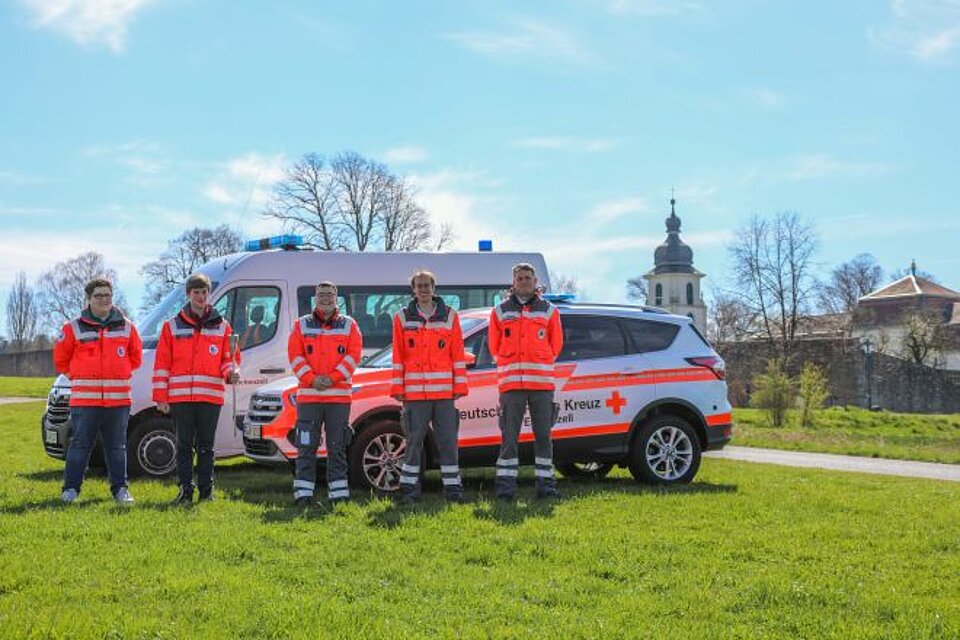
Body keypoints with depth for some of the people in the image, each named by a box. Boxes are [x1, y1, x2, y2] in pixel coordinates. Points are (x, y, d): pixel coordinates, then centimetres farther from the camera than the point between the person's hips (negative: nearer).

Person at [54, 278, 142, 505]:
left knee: (117, 446, 8)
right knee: (80, 445, 0)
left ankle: (120, 488, 14)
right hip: (85, 399, -2)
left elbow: (135, 356, 19)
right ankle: (71, 489, 9)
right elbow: (60, 359, 10)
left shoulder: (126, 327, 8)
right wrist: (78, 377, 8)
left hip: (118, 399, 2)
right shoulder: (74, 328, 2)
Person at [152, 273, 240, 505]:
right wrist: (160, 396, 0)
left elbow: (230, 357, 11)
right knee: (184, 445, 2)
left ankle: (206, 490, 11)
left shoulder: (221, 326, 10)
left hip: (211, 396, 0)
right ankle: (185, 490, 7)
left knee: (206, 446, 6)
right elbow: (162, 363, 6)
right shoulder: (172, 326, 8)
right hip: (180, 396, 0)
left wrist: (232, 372, -13)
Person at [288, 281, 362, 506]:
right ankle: (303, 494, 3)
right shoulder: (302, 325, 10)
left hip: (339, 395, 0)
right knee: (306, 447, 0)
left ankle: (339, 493, 9)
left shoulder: (349, 325, 9)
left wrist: (332, 378, -12)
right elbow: (295, 356, 1)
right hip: (308, 395, 0)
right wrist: (311, 379, -12)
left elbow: (353, 355, -1)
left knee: (337, 448, 4)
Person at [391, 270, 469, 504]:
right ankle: (409, 489, 9)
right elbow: (398, 356, 5)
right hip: (414, 392, -1)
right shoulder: (403, 318, 7)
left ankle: (452, 486, 10)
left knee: (448, 440, 3)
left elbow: (458, 354, 6)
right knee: (414, 440, 3)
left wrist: (459, 386, 1)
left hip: (445, 391, 1)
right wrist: (397, 388, 0)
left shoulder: (449, 316, 8)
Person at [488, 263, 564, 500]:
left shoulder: (549, 311, 10)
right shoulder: (500, 312, 9)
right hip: (511, 383, 0)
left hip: (542, 383, 1)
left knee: (543, 435, 3)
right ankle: (505, 485, 2)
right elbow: (494, 347, 15)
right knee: (509, 436, -1)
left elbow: (555, 346, 15)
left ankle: (545, 484, 9)